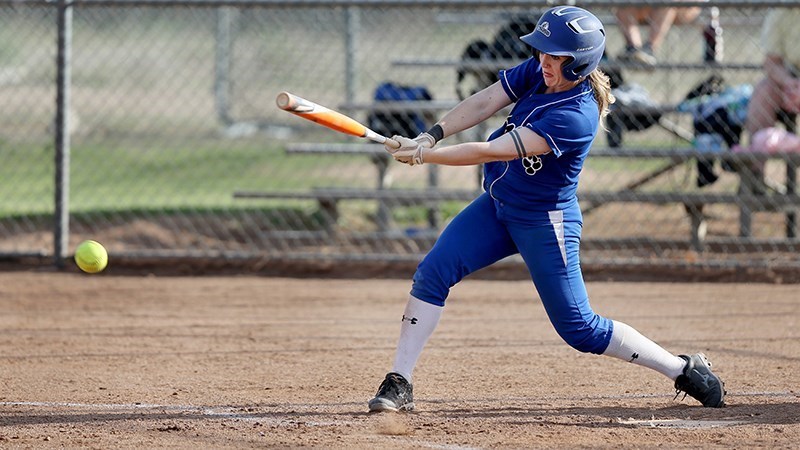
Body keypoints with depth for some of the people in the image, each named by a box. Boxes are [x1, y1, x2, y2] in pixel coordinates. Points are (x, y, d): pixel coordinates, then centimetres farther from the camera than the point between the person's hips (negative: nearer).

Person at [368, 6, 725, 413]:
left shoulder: (575, 117, -31)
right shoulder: (539, 71, -8)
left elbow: (492, 151, -32)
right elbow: (484, 103, -10)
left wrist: (422, 155, -31)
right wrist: (431, 135, -26)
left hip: (545, 224, -7)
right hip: (496, 207, 7)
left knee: (579, 328, -2)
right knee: (433, 272, -7)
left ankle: (685, 370, 12)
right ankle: (399, 385, -2)